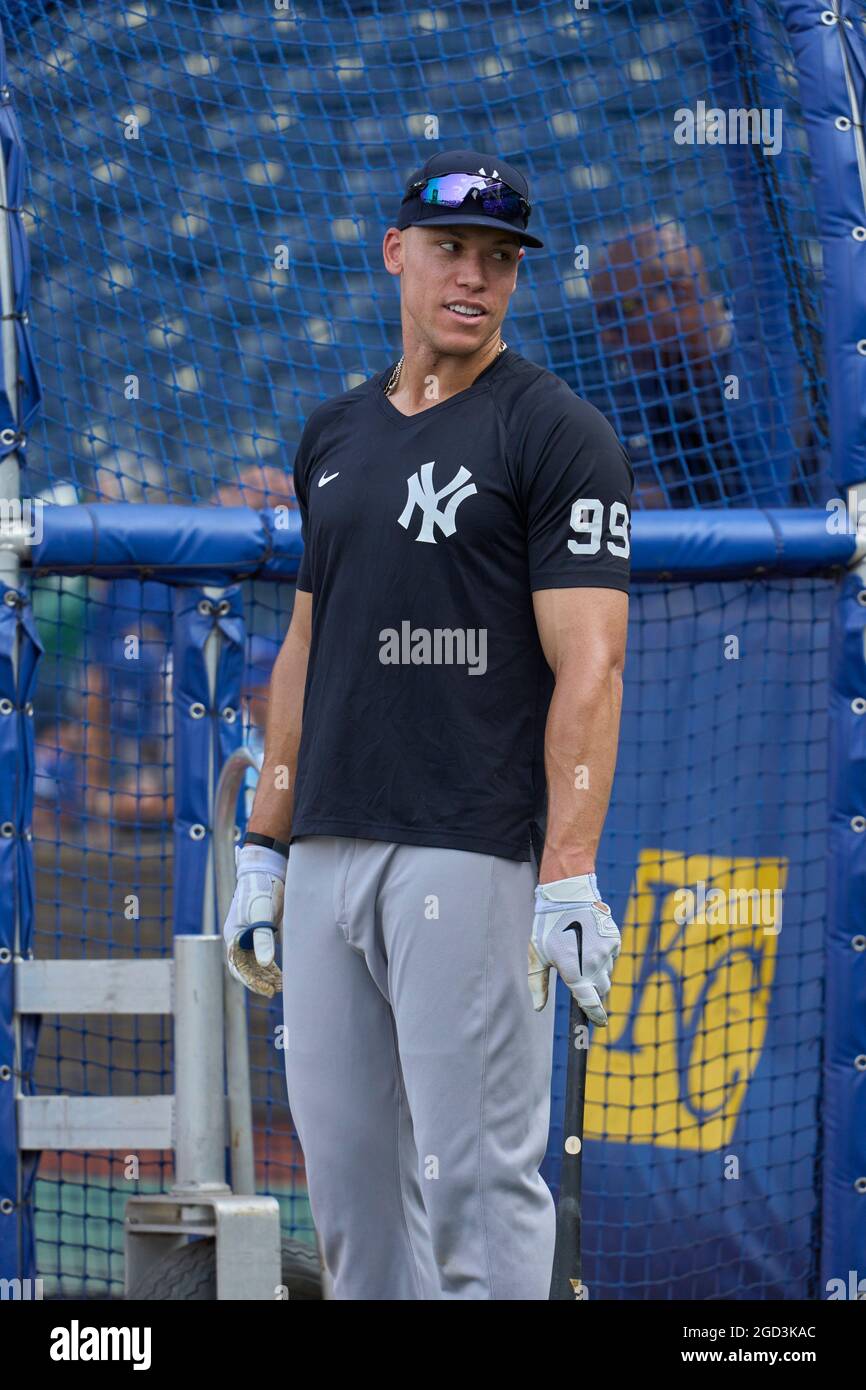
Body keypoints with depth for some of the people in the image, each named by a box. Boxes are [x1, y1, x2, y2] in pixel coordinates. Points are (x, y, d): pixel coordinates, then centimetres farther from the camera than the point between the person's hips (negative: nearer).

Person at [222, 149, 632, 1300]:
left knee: (476, 1175, -9)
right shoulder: (334, 436, 17)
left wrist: (569, 878, -20)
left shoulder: (557, 434, -4)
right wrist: (263, 848, 17)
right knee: (343, 1164, 8)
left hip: (473, 858, -7)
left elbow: (588, 664, -11)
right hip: (328, 852, 7)